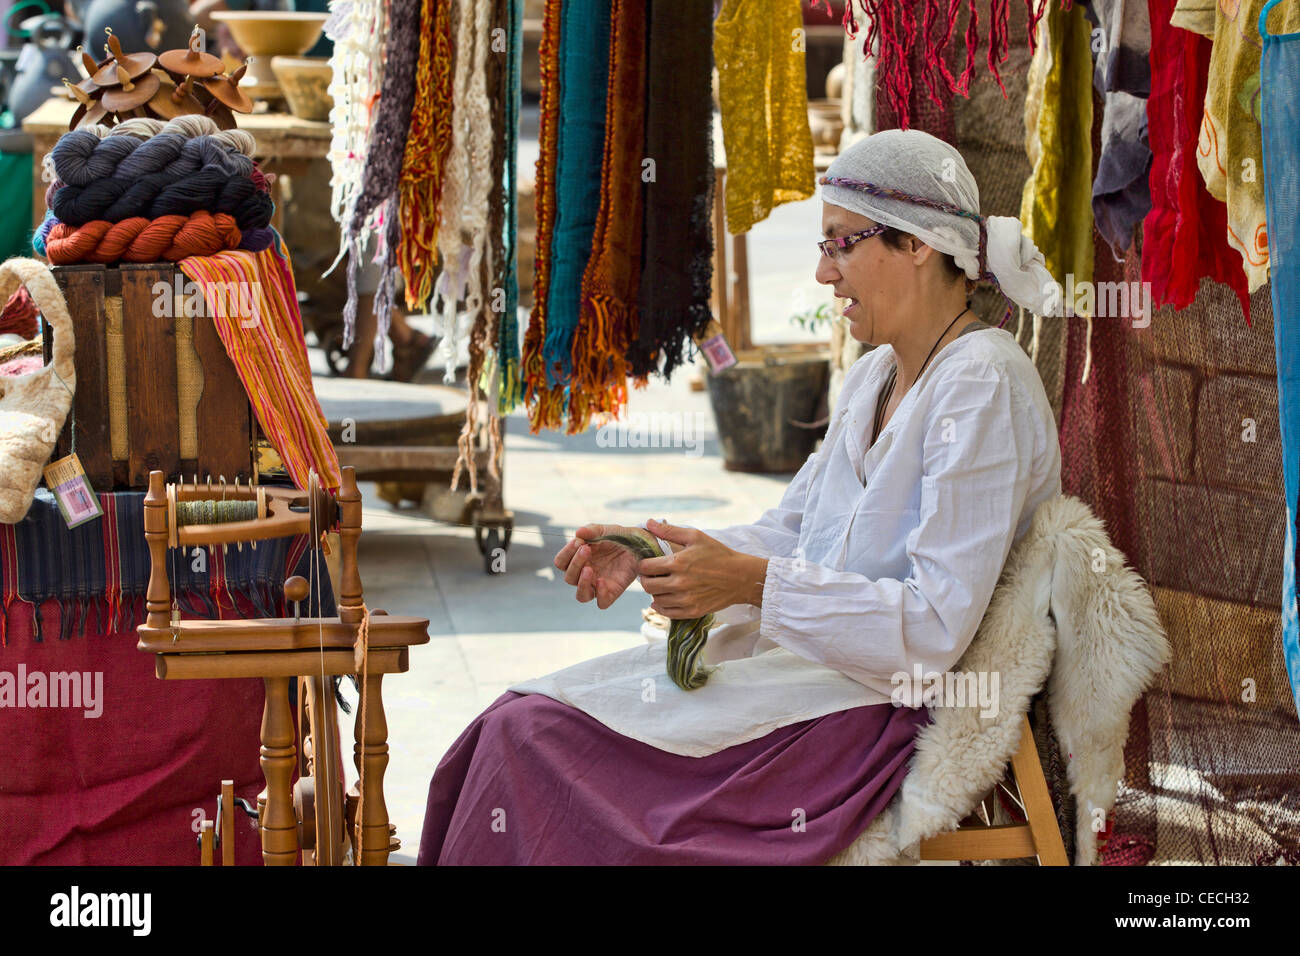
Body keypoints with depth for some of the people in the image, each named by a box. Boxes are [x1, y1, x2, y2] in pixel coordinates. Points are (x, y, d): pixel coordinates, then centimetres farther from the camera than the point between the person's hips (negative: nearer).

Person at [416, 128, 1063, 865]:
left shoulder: (983, 385, -16)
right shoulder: (875, 378, 15)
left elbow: (937, 625, -22)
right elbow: (791, 533, 17)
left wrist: (751, 582, -24)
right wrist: (646, 555, 1)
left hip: (888, 712, -9)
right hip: (813, 662, 9)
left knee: (537, 739, -16)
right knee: (524, 725, -3)